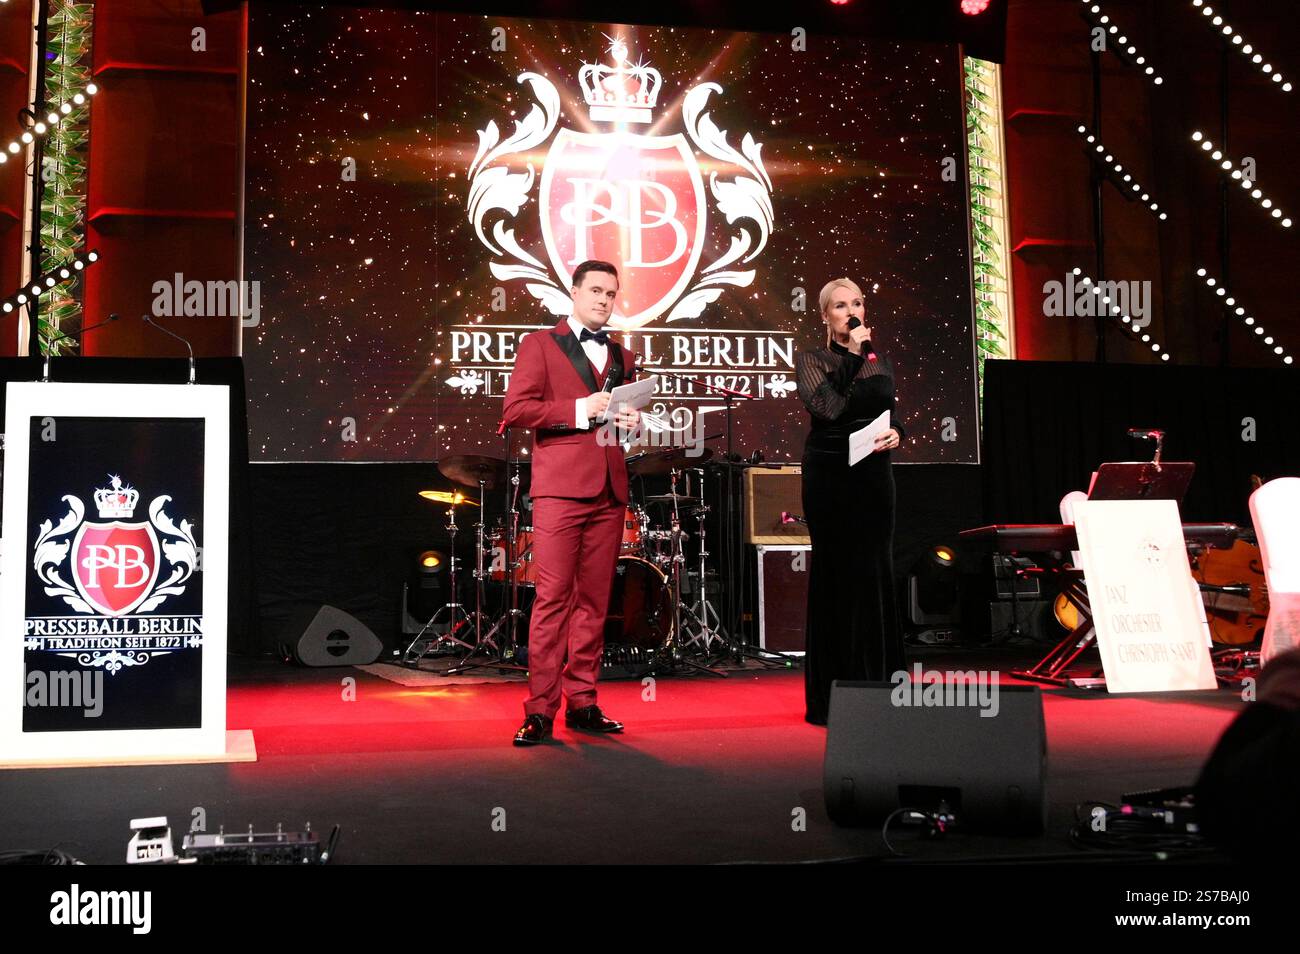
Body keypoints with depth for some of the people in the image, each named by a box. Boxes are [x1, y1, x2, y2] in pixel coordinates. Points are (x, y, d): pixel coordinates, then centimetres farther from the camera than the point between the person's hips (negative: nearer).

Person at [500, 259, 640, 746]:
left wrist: (630, 421, 6)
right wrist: (579, 410, -12)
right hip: (560, 487, -5)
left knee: (594, 600, 6)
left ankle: (583, 703, 13)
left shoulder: (623, 357, 21)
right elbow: (516, 409, -4)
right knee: (553, 596, -8)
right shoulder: (539, 345, 6)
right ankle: (540, 710, -4)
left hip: (609, 489, 5)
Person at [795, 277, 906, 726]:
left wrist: (896, 433, -1)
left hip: (874, 475, 5)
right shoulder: (811, 360, -2)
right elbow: (831, 408, -18)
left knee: (876, 576, 6)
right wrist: (858, 357, -14)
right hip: (829, 474, -5)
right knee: (836, 576, -3)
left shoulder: (880, 361, 13)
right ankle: (829, 698, 4)